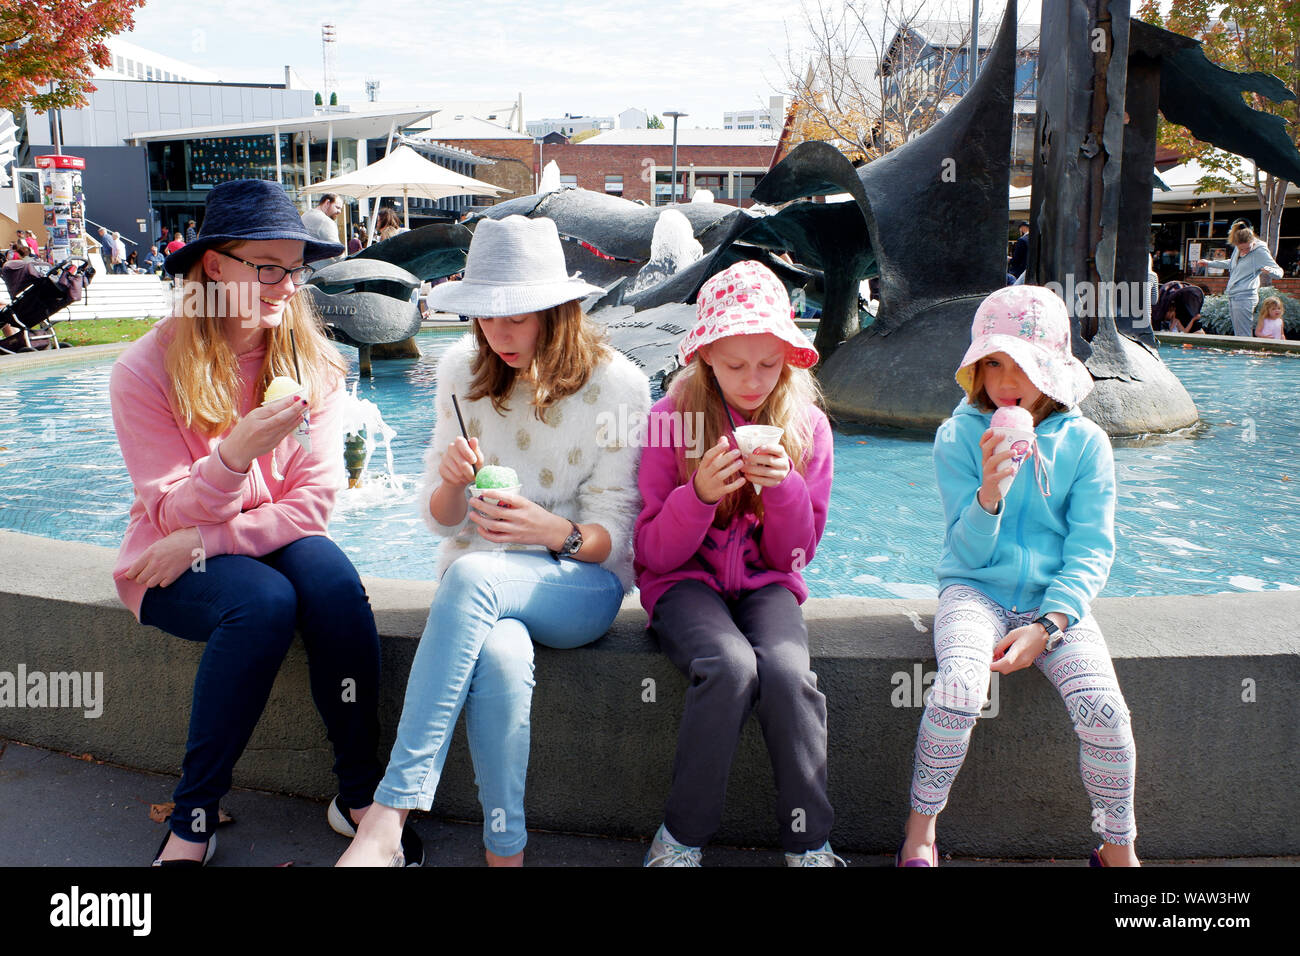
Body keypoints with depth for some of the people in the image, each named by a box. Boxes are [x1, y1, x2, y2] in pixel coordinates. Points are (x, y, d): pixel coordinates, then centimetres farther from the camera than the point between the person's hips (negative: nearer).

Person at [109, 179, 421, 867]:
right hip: (169, 563, -2)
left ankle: (358, 793, -16)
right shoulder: (147, 369, -12)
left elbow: (313, 501, -8)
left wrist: (205, 541, -20)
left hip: (275, 543, 3)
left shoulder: (313, 363, -4)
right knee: (263, 599, -33)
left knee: (332, 579, -30)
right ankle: (192, 819, -17)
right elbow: (173, 514, -14)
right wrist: (238, 451, -34)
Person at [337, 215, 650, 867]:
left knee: (472, 575, -36)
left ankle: (387, 819, -36)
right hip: (479, 580, 2)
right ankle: (505, 852, -24)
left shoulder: (617, 385, -6)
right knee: (502, 658, -36)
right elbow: (439, 519, 6)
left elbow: (614, 535, -5)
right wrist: (452, 482, -19)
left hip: (579, 583, -2)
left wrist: (555, 531, -28)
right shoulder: (463, 371, 4)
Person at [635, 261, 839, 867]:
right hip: (685, 583, -2)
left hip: (765, 584, 2)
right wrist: (699, 494, -25)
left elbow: (793, 555, 2)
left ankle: (809, 841, -11)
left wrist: (784, 485, -17)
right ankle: (682, 835, -12)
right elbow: (653, 554, -6)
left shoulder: (807, 426, 0)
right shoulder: (671, 418, -6)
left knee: (786, 669, -30)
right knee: (731, 666, -32)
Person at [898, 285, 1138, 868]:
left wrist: (1047, 626, -16)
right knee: (958, 688, -31)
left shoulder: (1084, 442, 2)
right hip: (976, 590, -1)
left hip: (1057, 600, 1)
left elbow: (1091, 550, -1)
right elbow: (968, 551, -5)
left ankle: (1118, 850, 3)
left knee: (1102, 705, -24)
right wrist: (989, 490, -25)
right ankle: (919, 834, -8)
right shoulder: (958, 437, 0)